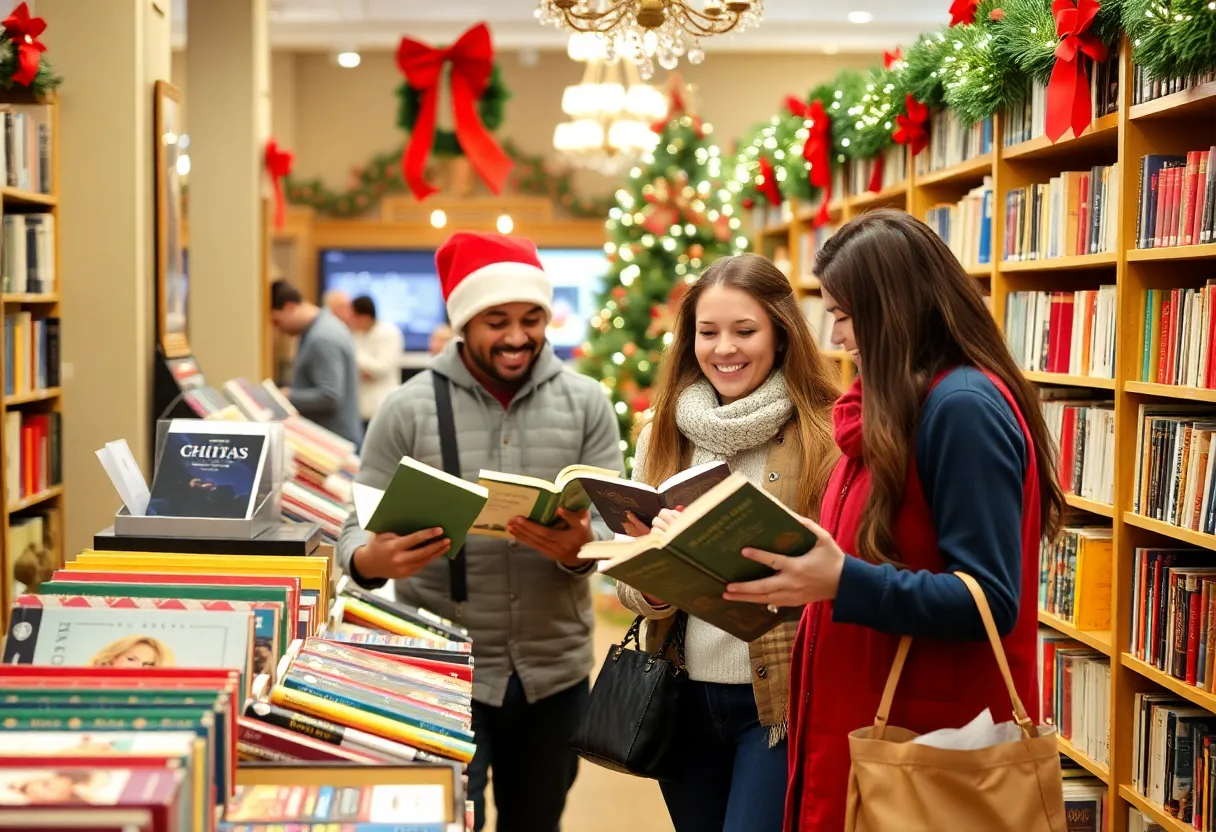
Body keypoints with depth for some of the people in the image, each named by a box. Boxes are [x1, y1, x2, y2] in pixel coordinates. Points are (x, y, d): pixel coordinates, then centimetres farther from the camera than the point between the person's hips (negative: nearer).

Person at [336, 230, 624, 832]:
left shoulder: (586, 404, 0)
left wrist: (578, 549, -27)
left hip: (554, 670, 3)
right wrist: (371, 561, -26)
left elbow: (611, 525, -4)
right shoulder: (408, 409, -4)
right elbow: (358, 529, -2)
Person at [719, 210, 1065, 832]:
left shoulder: (963, 408, -19)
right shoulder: (899, 405, 10)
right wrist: (798, 569, 6)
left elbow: (990, 601, -23)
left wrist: (842, 584, -30)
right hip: (875, 717, 9)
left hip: (930, 733, -9)